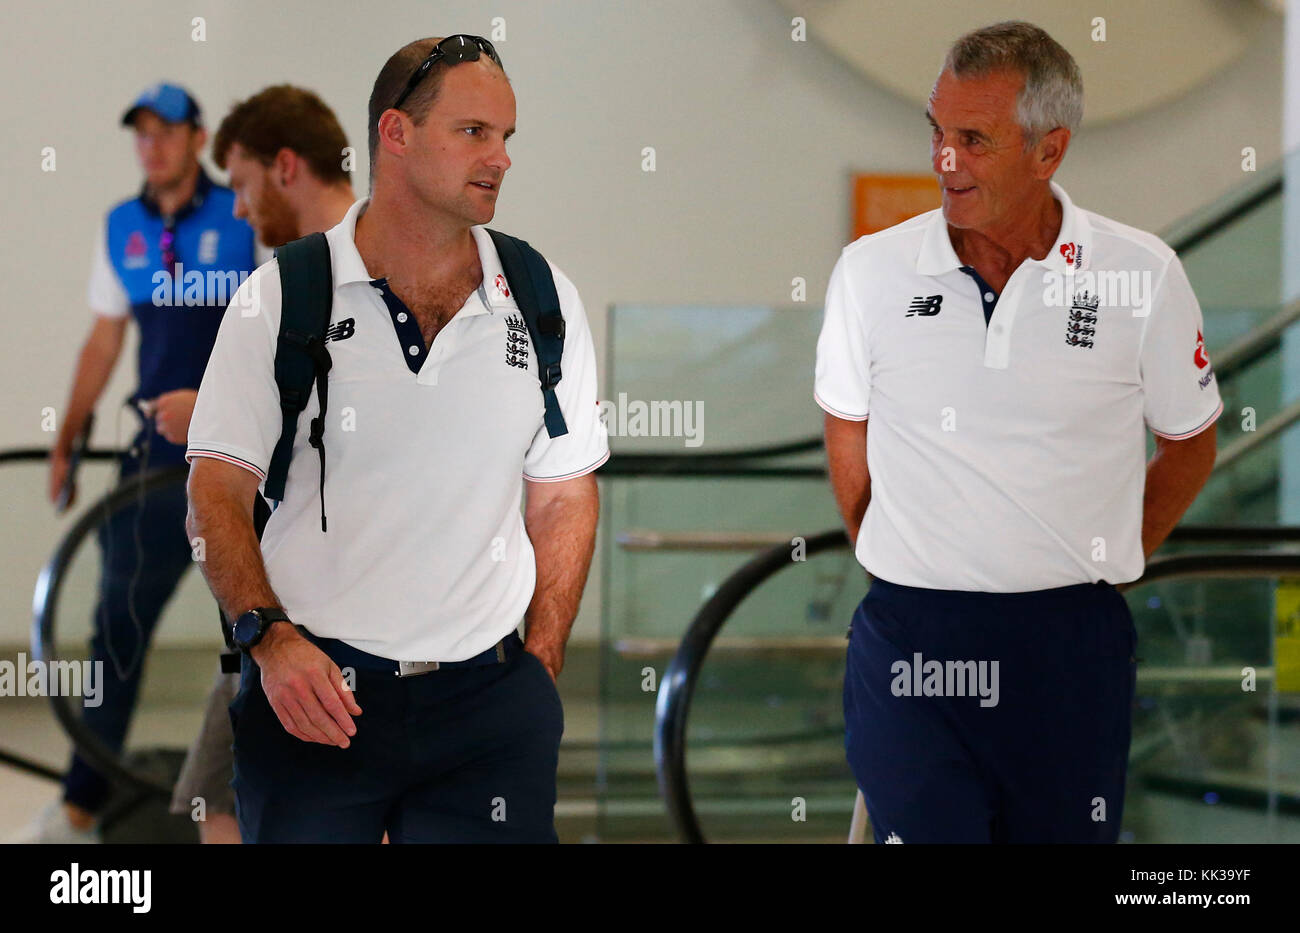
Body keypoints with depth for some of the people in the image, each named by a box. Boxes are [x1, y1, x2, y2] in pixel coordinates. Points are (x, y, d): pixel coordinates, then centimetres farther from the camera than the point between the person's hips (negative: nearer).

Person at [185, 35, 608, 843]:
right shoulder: (282, 297, -1)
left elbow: (564, 498, 12)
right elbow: (218, 495, -2)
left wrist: (541, 670, 4)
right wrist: (271, 639, -15)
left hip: (488, 697, 2)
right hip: (310, 687, -2)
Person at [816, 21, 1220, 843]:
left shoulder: (1144, 276, -2)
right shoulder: (871, 270, 0)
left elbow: (1190, 448, 12)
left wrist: (1096, 565, 10)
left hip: (1071, 649, 0)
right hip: (911, 643, 0)